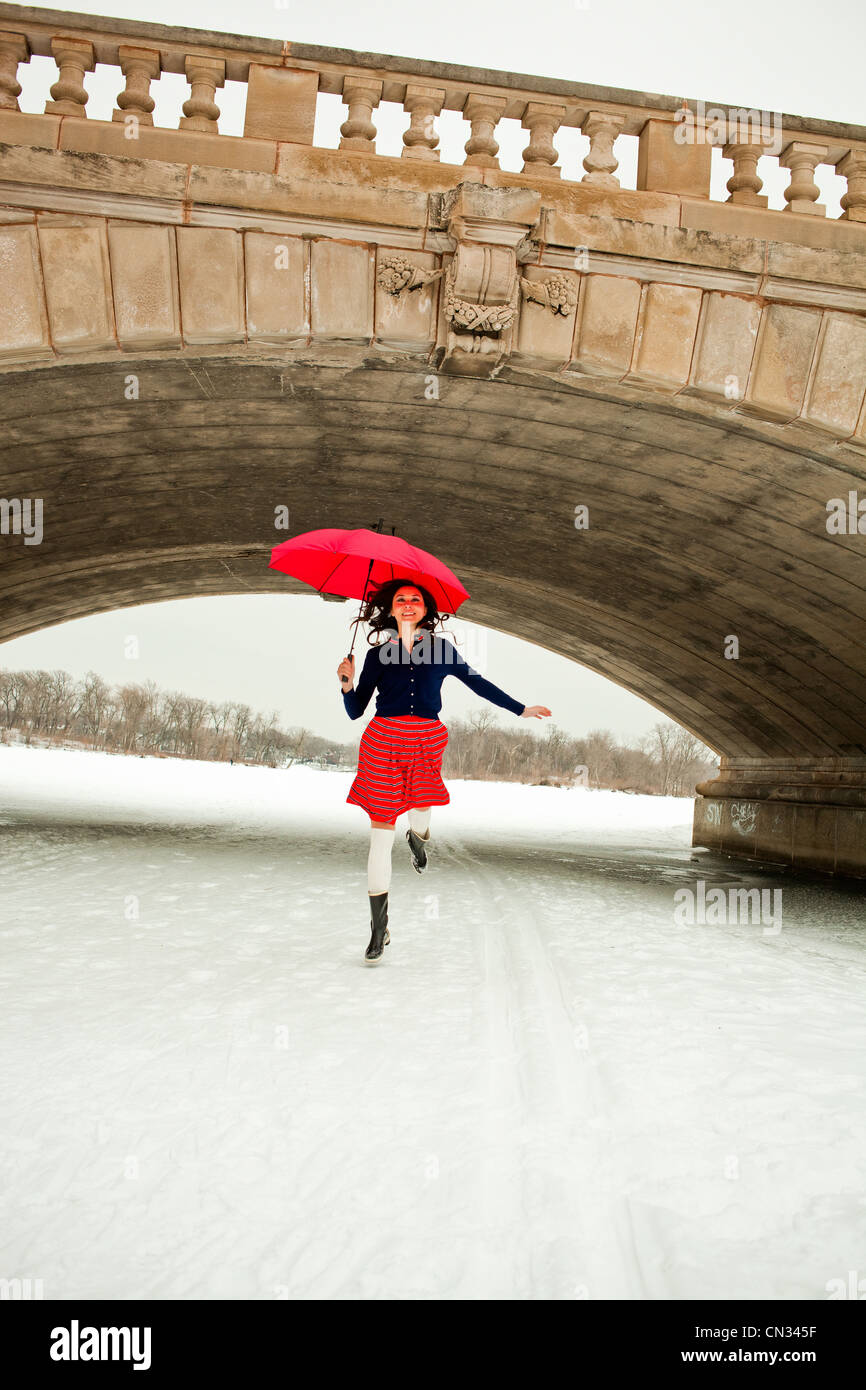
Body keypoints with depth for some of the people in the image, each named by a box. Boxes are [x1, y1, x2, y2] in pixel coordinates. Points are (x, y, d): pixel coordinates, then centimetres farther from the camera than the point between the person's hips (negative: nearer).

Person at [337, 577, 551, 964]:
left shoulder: (441, 649, 8)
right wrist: (348, 685, -13)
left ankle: (417, 838, 52)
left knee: (421, 814, 9)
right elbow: (355, 711, 6)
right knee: (381, 835, -2)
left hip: (427, 741, 1)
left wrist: (520, 710, 15)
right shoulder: (378, 655, 6)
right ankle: (379, 929, 6)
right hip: (383, 741, -1)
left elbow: (479, 684, 13)